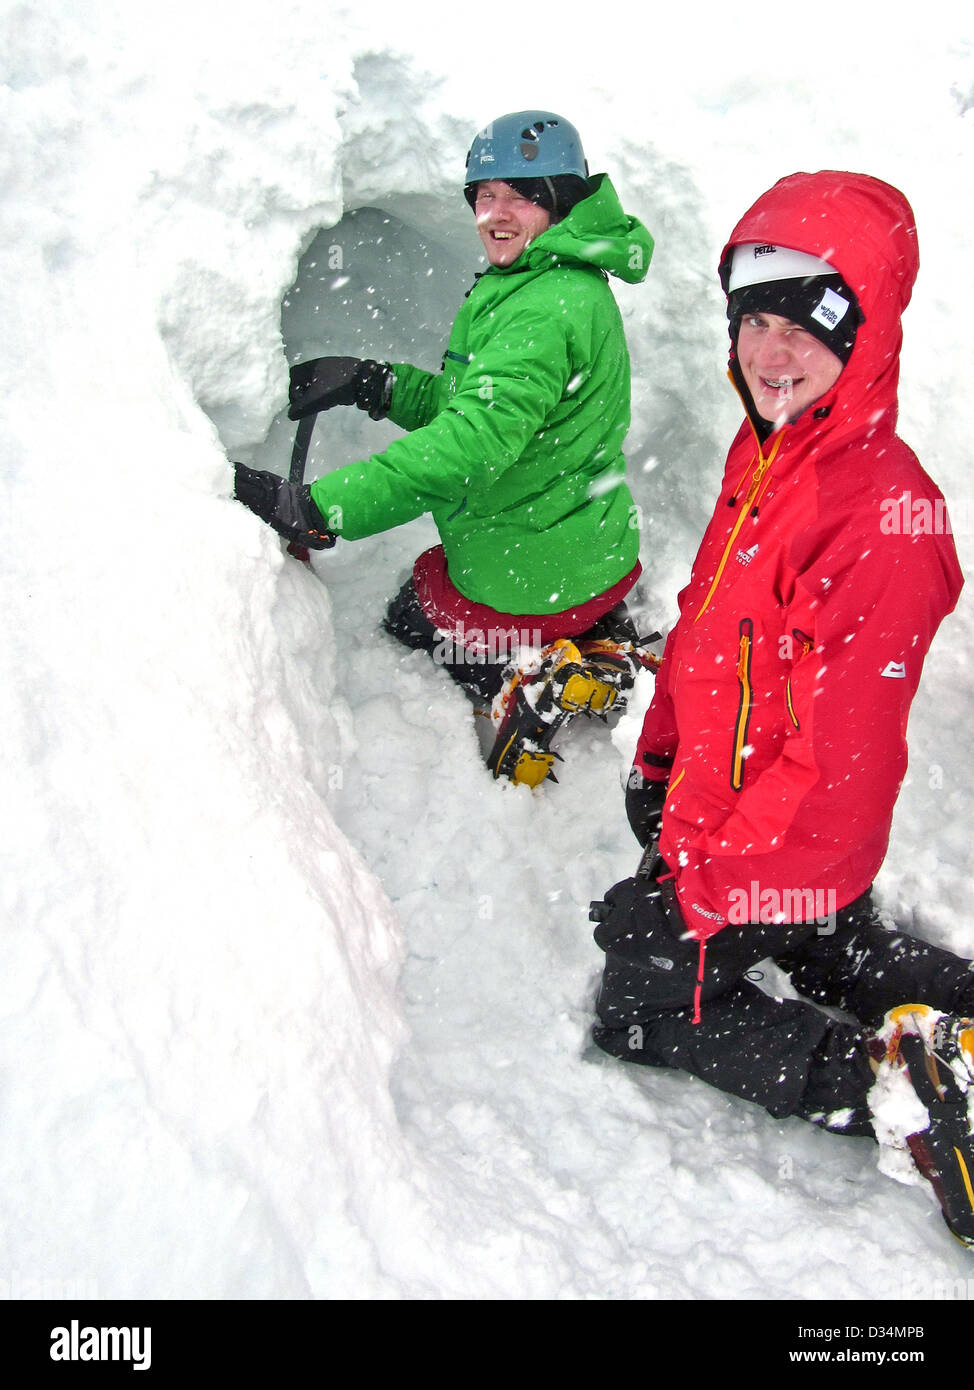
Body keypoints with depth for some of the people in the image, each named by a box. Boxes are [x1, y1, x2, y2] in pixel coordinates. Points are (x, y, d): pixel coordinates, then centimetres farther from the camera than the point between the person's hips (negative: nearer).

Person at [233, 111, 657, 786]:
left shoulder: (546, 307, -25)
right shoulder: (572, 285, 9)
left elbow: (474, 441, -37)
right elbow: (478, 402, 16)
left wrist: (313, 508, -41)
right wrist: (370, 382, 4)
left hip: (523, 576, -9)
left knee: (405, 628, 20)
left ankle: (536, 679, 0)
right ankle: (599, 645, 12)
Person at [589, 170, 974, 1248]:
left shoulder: (887, 516, -30)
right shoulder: (764, 447, 0)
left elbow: (836, 755, -29)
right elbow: (705, 619, 11)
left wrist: (703, 883, -23)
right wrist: (659, 758, 16)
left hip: (787, 851, -9)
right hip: (717, 805, 9)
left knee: (642, 1011, 7)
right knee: (834, 955, 29)